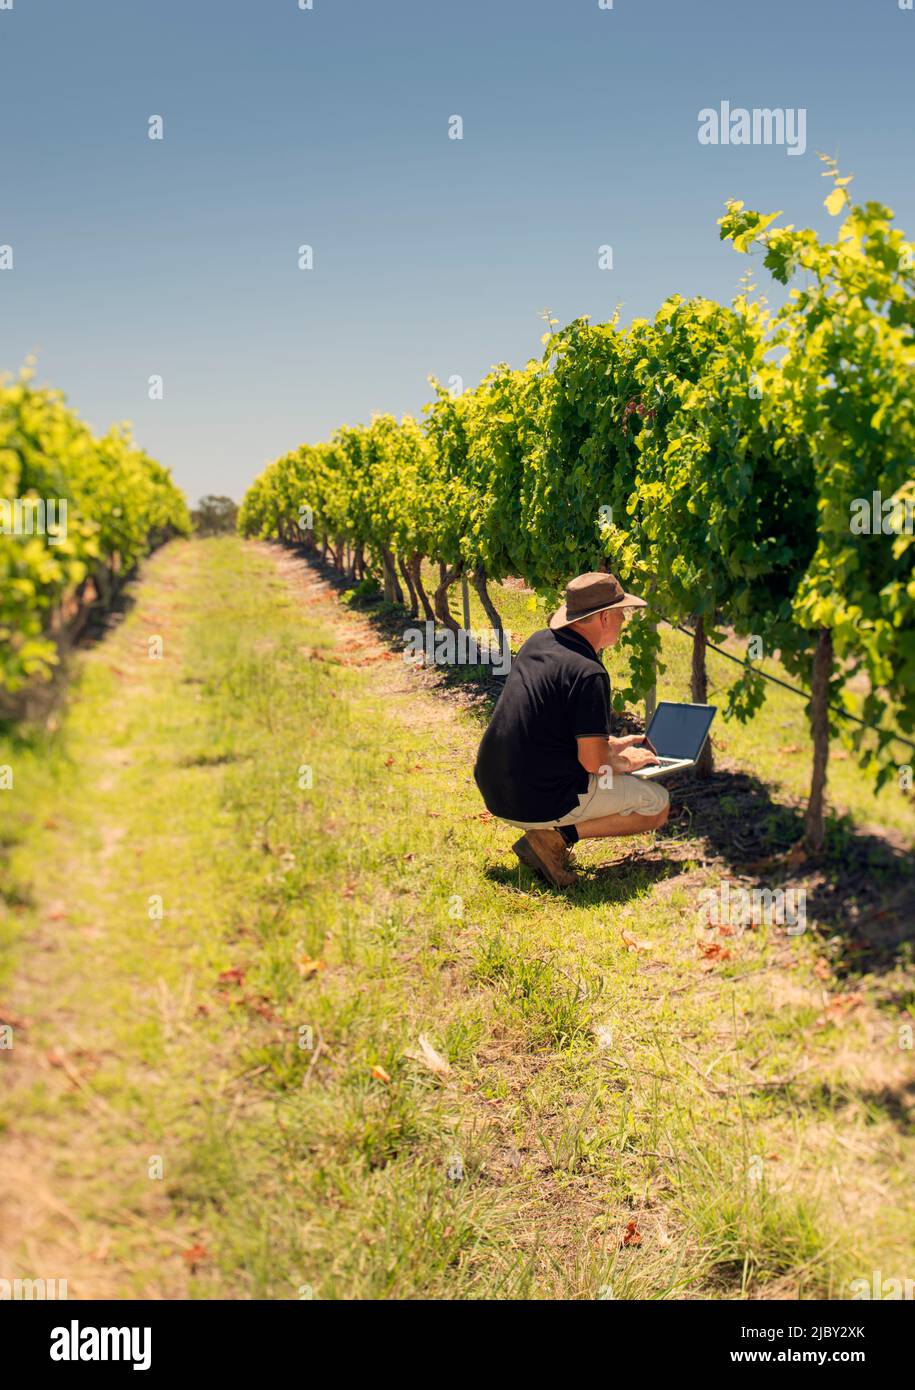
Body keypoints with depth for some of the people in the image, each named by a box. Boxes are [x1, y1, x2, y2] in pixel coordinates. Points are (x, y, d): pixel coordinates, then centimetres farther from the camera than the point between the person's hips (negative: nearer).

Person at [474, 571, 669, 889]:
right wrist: (625, 762, 3)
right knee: (658, 804, 6)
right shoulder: (588, 673, -19)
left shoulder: (538, 642, 8)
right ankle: (560, 836, -6)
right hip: (542, 803, -8)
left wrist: (612, 743, 22)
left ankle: (549, 832, 12)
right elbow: (594, 761, -19)